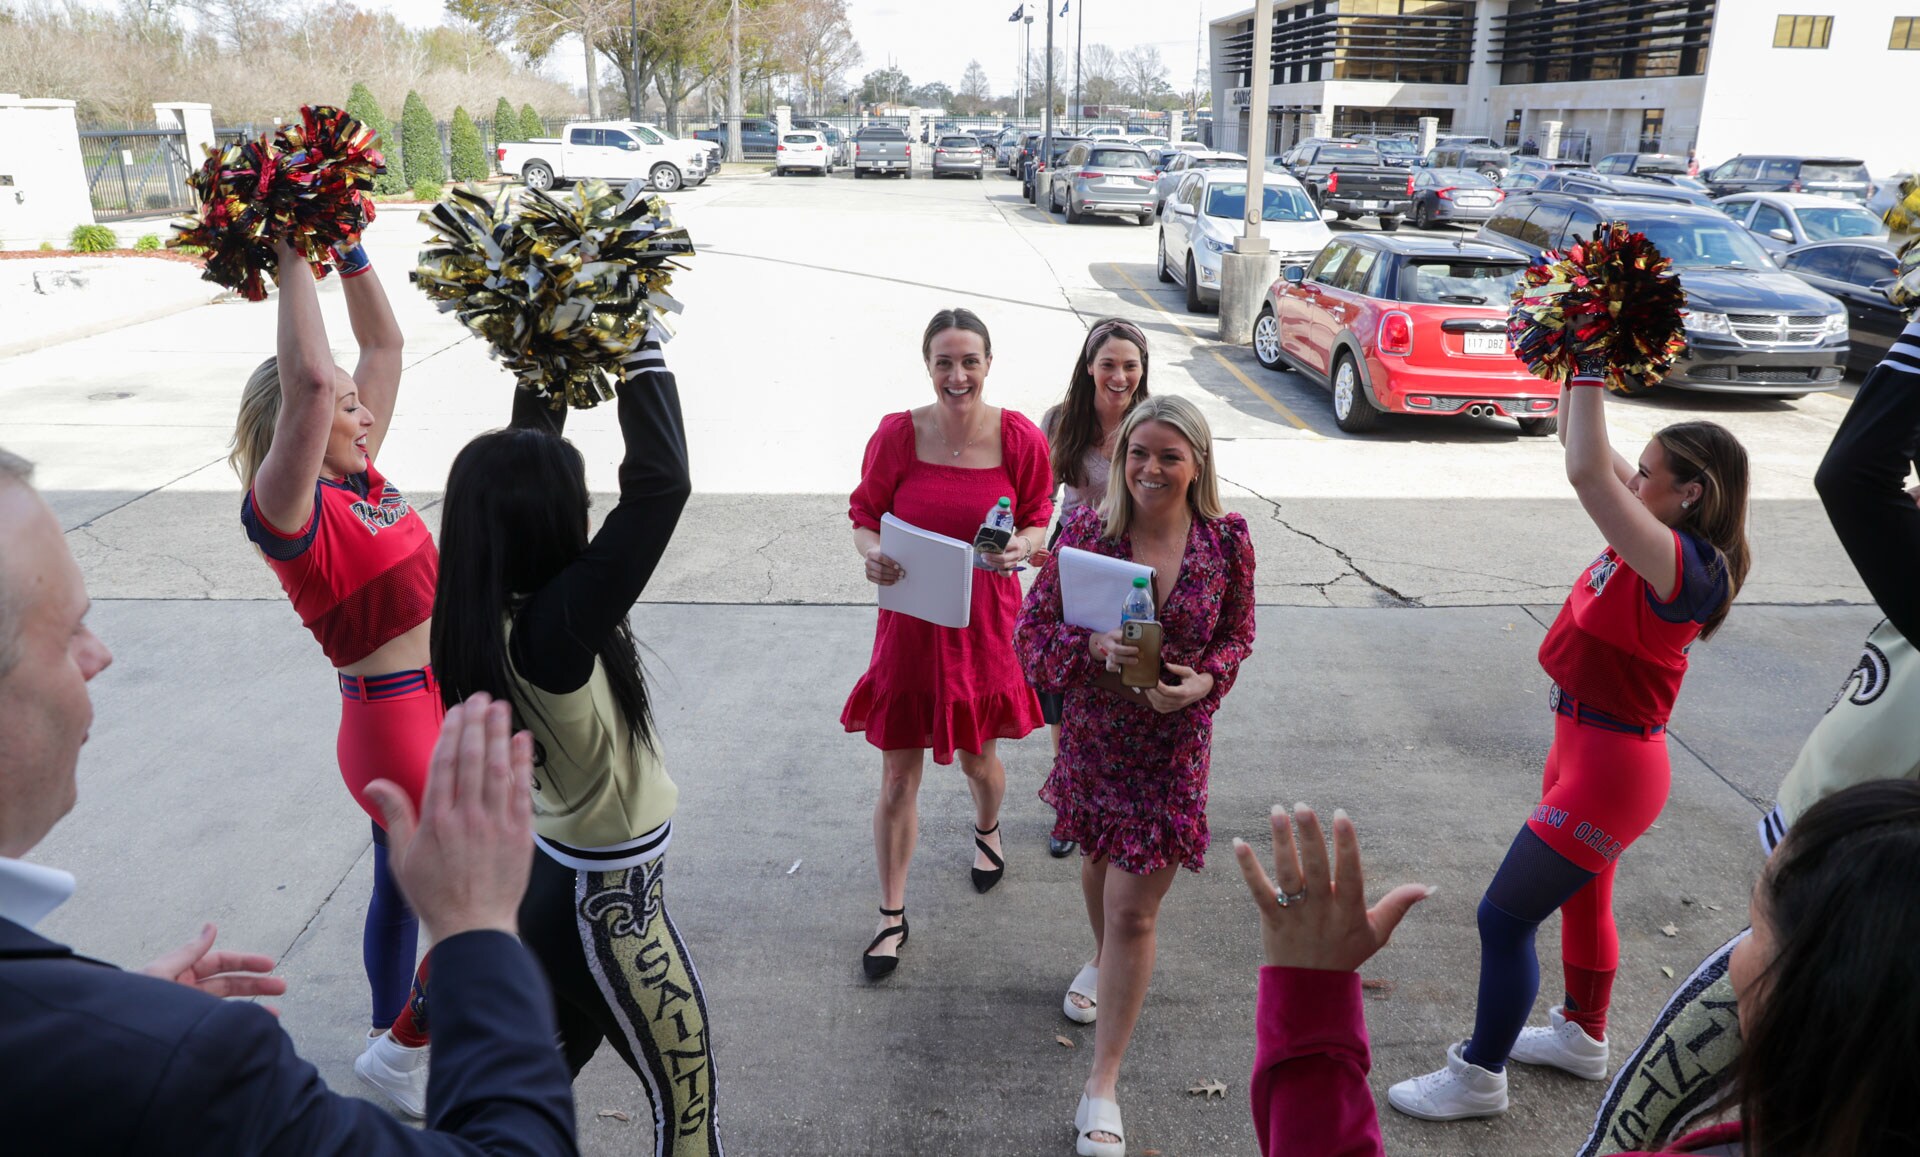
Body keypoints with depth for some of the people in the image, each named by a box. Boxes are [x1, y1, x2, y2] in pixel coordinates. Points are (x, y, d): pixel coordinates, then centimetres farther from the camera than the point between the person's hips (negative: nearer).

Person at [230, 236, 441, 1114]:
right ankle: (398, 1050, 17)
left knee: (403, 887, 22)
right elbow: (308, 381, -34)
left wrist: (348, 251, 3)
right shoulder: (288, 510, -18)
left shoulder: (360, 481, 4)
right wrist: (293, 260, -26)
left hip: (436, 708, 9)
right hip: (396, 724, -9)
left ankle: (393, 1045, 42)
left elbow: (384, 344, 10)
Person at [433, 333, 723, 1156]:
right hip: (604, 905, -8)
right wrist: (640, 349, -26)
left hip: (549, 879, 8)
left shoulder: (479, 621, -8)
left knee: (555, 1059, 30)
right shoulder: (555, 628, -31)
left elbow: (522, 463, 2)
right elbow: (661, 482, -35)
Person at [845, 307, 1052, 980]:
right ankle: (892, 916, 25)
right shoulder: (897, 435, -10)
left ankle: (987, 832, 57)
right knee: (898, 777, 6)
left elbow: (1038, 520, 3)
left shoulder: (1021, 439, -9)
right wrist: (871, 555, -21)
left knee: (978, 759, 20)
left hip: (984, 620, 1)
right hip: (910, 619, 0)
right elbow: (865, 514, 1)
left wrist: (1022, 547, -20)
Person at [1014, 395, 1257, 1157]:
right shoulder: (1087, 531, -12)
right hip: (1094, 736, 2)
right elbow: (1033, 628, -6)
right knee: (1099, 860, 25)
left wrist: (1203, 681, -18)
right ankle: (1102, 960, 59)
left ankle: (1103, 1087, 12)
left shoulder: (1226, 543, -10)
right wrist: (1094, 644, -26)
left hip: (1173, 745, -1)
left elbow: (1237, 636, 3)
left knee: (1135, 911, 0)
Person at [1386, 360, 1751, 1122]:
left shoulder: (1684, 567, -27)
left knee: (1505, 916, -1)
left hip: (1610, 766, -10)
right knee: (1581, 896, 27)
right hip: (1584, 745, 10)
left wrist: (1591, 371, -32)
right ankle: (1583, 1034, 49)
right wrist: (1576, 364, -4)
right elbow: (1587, 453, 7)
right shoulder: (1656, 542, -2)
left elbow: (1587, 472, -41)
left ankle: (1479, 1077, 17)